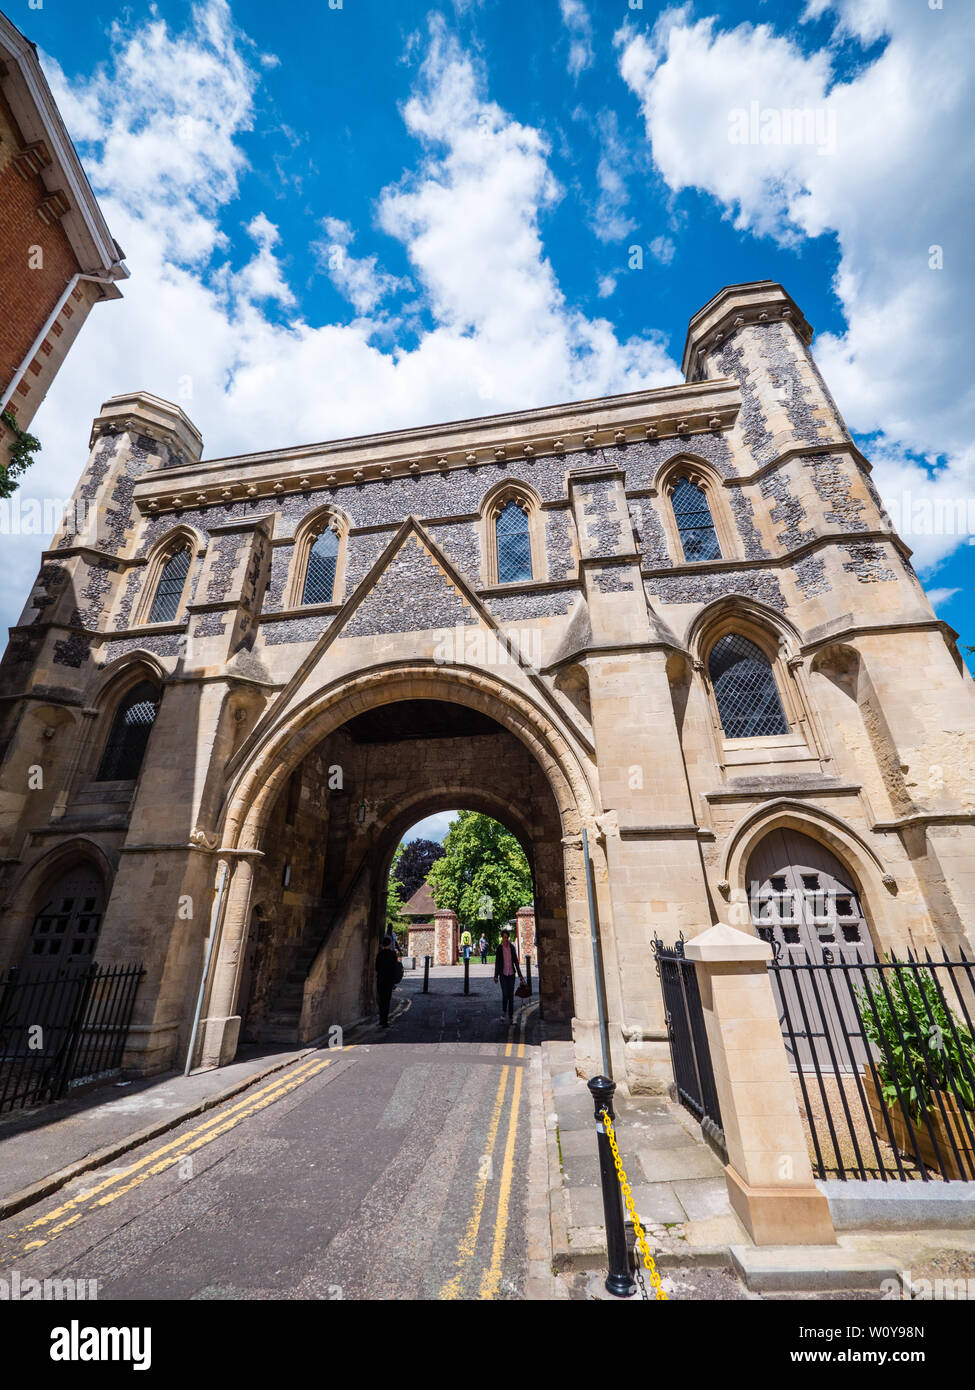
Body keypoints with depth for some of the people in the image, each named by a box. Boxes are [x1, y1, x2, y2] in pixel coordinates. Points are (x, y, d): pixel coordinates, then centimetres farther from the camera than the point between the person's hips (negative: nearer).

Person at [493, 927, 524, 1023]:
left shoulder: (512, 947, 0)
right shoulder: (499, 948, -5)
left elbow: (516, 961, 6)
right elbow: (497, 962, -1)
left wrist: (520, 975, 6)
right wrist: (496, 976, -1)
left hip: (511, 974, 2)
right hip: (503, 974, -2)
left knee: (511, 995, 4)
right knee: (505, 995, -7)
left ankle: (511, 1017, 16)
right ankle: (503, 1012, 20)